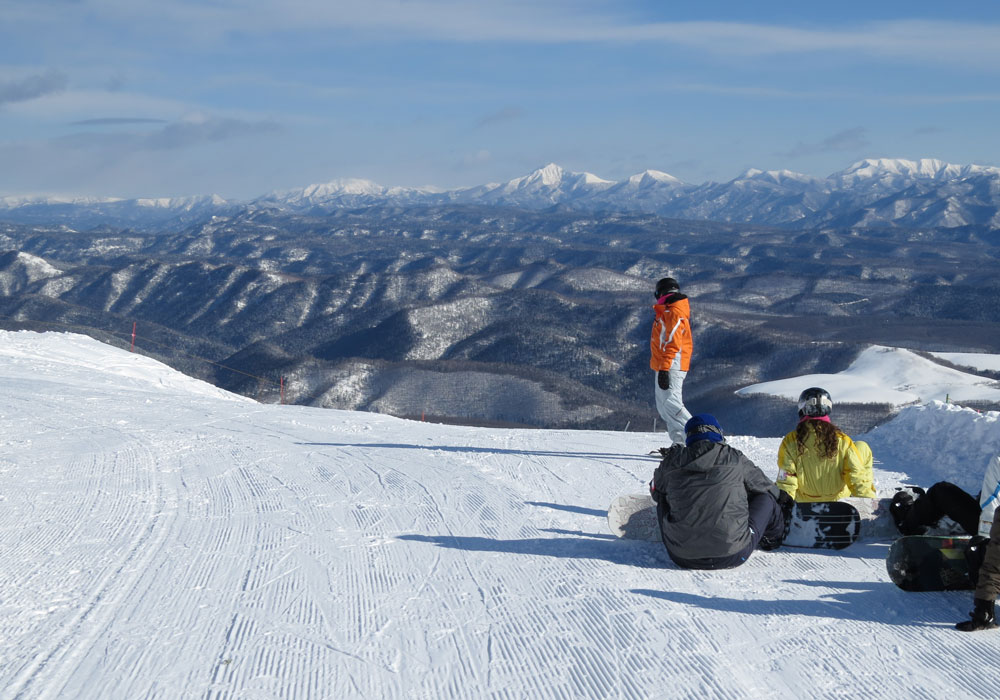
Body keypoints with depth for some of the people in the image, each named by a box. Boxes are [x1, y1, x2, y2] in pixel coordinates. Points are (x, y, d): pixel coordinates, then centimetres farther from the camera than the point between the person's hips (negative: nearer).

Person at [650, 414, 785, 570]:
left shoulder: (671, 463, 2)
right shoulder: (735, 459, 0)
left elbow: (656, 491, 23)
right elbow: (770, 490, 15)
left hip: (682, 558, 2)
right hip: (732, 556, -2)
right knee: (766, 498, 18)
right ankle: (772, 539, 46)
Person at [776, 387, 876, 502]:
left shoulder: (790, 442, -16)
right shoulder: (842, 440, -16)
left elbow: (786, 481, -14)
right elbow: (857, 476, -12)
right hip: (838, 499, -1)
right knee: (861, 447, 15)